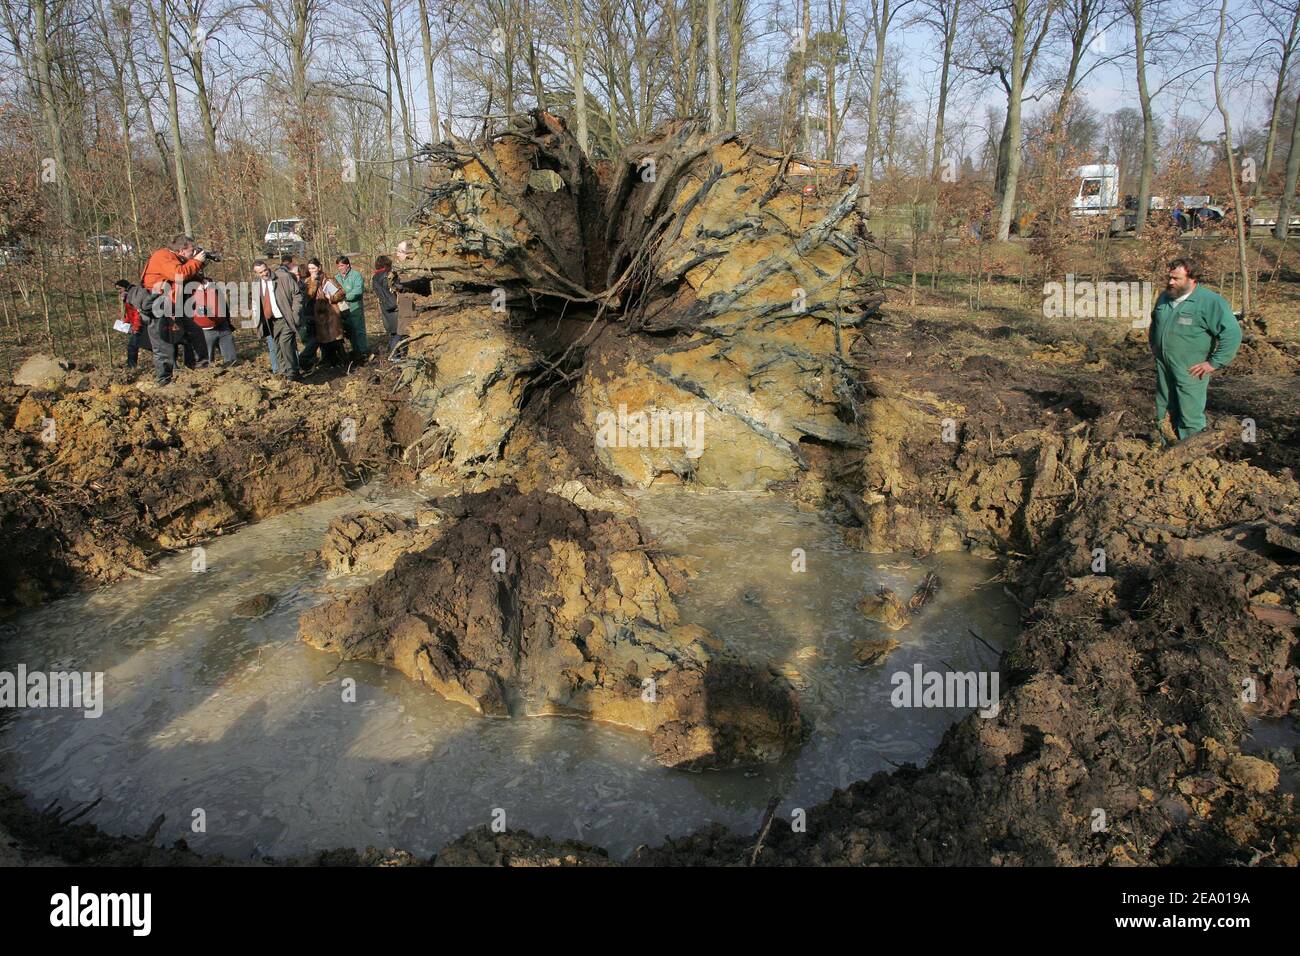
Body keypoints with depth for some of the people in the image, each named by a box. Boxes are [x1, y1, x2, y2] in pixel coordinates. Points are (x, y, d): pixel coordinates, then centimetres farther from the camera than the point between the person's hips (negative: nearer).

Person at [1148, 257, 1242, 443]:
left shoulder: (1211, 302, -16)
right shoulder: (1164, 297, 8)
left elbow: (1232, 333, -19)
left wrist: (1214, 363, -18)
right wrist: (1154, 345, 22)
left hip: (1190, 372, -7)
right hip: (1163, 368, 7)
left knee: (1191, 419, -4)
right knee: (1164, 413, 18)